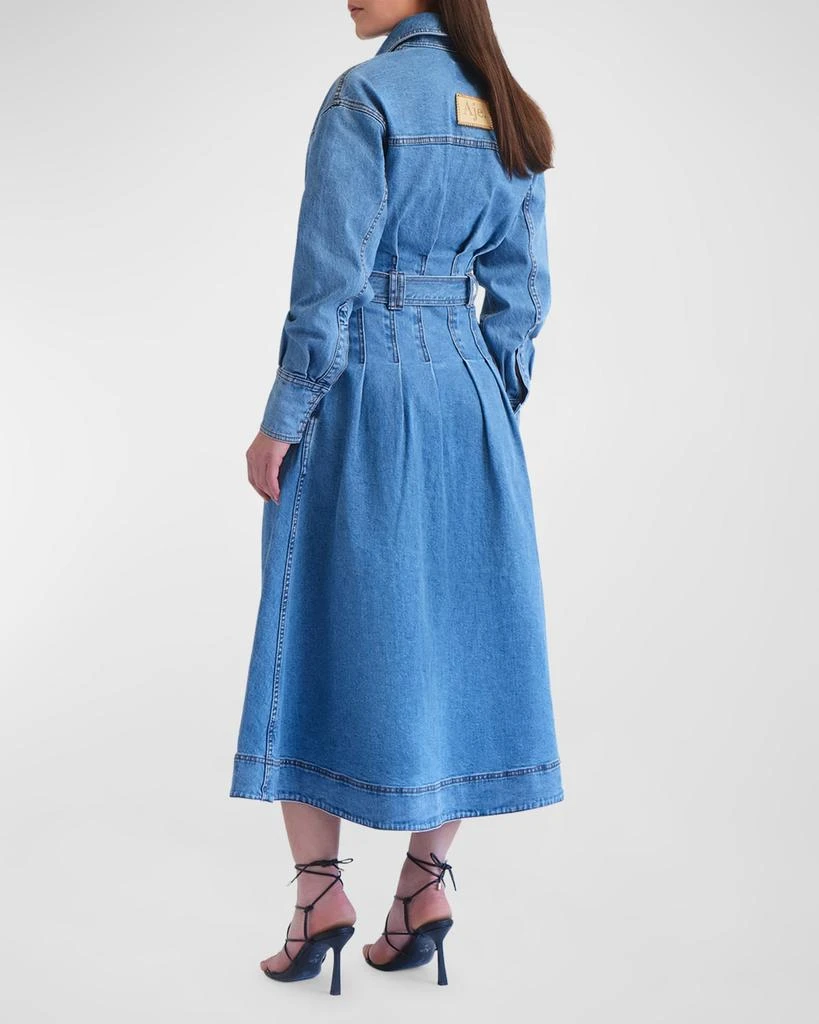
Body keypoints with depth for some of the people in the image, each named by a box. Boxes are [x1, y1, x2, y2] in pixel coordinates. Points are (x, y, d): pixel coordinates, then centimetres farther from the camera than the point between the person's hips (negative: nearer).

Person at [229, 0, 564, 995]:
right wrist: (488, 411, 15)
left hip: (362, 391, -6)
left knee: (322, 626, 4)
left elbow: (329, 279, -15)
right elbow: (522, 290, 10)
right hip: (467, 394, 6)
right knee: (453, 630, 9)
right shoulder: (508, 112, 11)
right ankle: (426, 881, 16)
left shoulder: (364, 95, -10)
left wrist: (281, 422, -9)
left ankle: (319, 890, 6)